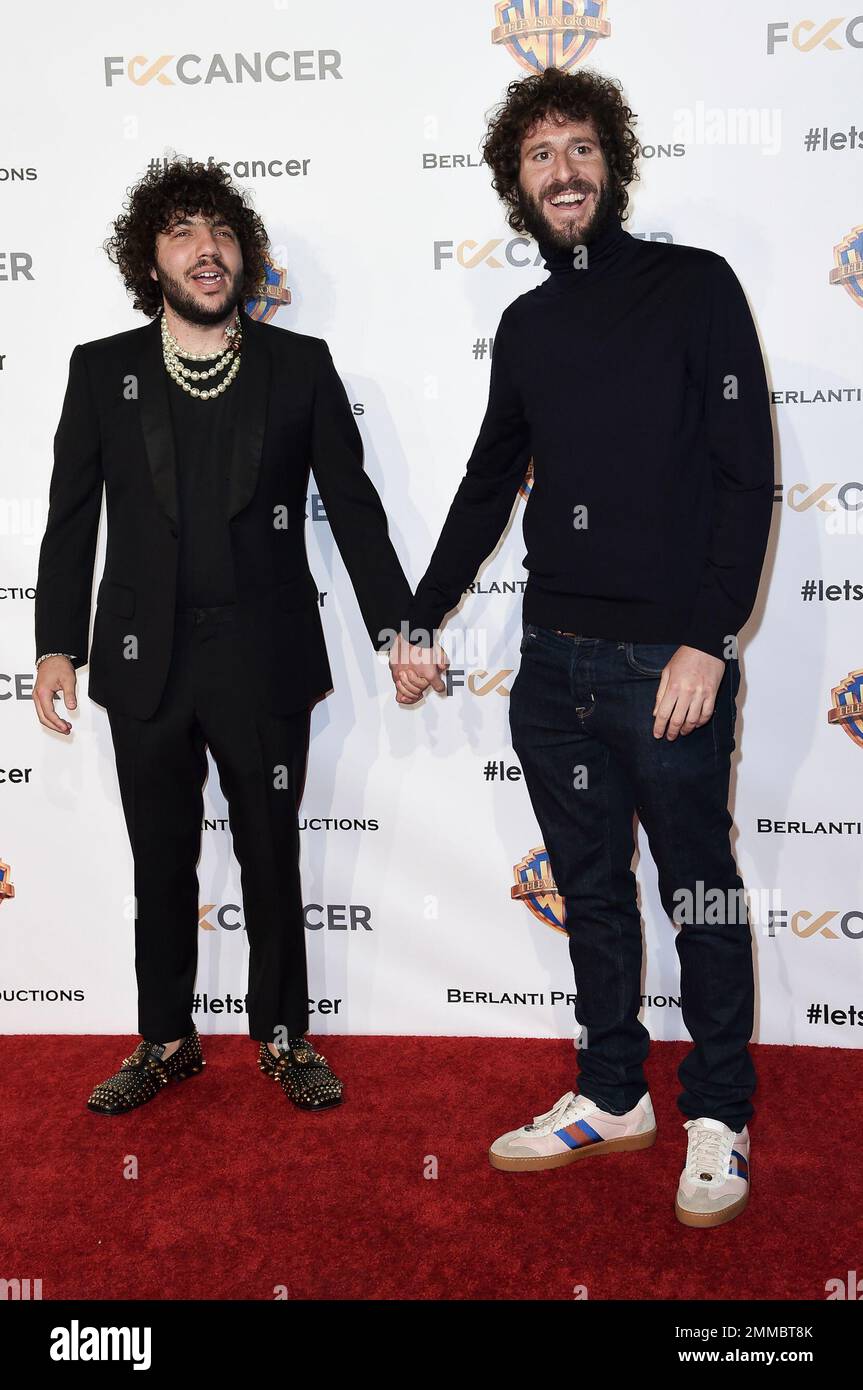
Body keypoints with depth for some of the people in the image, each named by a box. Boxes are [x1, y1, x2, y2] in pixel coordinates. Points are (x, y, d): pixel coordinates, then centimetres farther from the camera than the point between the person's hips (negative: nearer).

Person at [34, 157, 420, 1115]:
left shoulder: (301, 365, 2)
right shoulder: (102, 370, 5)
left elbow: (352, 504, 2)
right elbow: (71, 518, 5)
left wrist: (395, 628, -4)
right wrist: (56, 645, 0)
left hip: (265, 662, -1)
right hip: (145, 665, 1)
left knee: (272, 857, 11)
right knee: (162, 865, 13)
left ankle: (284, 1035, 29)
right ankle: (166, 1042, 31)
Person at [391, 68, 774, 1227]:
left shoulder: (695, 287, -2)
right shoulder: (527, 325, 13)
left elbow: (747, 476, -8)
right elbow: (489, 482, 20)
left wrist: (709, 642, -15)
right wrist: (424, 621, 16)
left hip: (669, 661, -5)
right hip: (555, 660, 5)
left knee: (698, 893, 7)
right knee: (590, 890, 14)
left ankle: (719, 1118, 24)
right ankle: (612, 1095, 30)